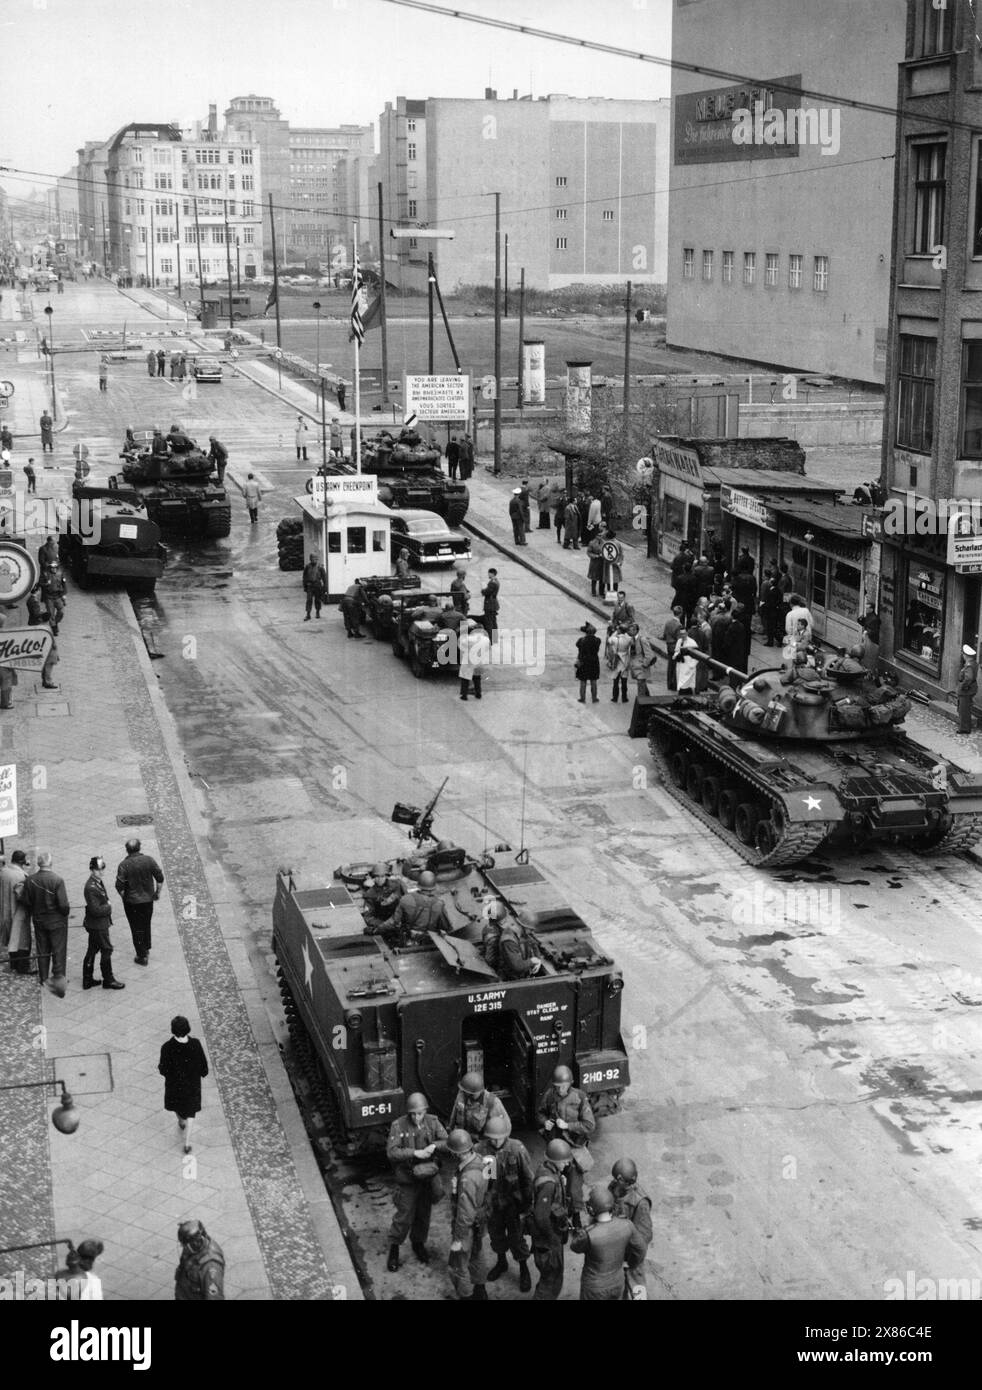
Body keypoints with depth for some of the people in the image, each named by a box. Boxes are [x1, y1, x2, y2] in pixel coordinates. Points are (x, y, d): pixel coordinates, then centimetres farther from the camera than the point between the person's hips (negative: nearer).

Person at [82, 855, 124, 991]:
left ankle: (87, 980, 26)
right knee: (106, 950, 2)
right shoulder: (91, 887, -25)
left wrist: (107, 906, 2)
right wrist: (108, 907, -12)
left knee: (92, 950, 16)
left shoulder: (98, 882, 6)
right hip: (98, 925, -10)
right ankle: (108, 980, 15)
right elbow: (96, 910, -26)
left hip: (94, 924, 10)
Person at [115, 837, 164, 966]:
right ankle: (146, 949, 38)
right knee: (146, 924, 24)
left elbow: (119, 886, -16)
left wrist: (124, 897, 2)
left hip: (132, 901, -3)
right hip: (148, 899, 3)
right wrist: (157, 892, 10)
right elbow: (160, 878, -4)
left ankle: (142, 956, 14)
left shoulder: (124, 865, -18)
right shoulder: (149, 860, -10)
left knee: (137, 928, 8)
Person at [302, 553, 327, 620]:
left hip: (317, 585, -1)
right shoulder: (307, 566, 2)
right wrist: (305, 587, 10)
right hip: (309, 585, 1)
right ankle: (308, 614, -8)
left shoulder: (320, 567, -4)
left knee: (317, 600, 8)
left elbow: (324, 577, -1)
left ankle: (318, 612, 27)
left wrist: (325, 588, -4)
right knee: (309, 600, -8)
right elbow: (304, 577, 11)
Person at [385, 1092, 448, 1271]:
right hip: (407, 1179, -3)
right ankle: (394, 1249, 25)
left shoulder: (432, 1122, -6)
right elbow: (391, 1152, -22)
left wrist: (434, 1145, -27)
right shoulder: (398, 1126, -16)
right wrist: (415, 1153, -30)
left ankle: (418, 1244, 40)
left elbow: (448, 1143, -7)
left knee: (424, 1214, 17)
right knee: (404, 1216, 3)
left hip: (428, 1177, 3)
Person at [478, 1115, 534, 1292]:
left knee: (516, 1238, 4)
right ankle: (502, 1263, 47)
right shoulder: (481, 1149, -16)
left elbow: (528, 1178, -12)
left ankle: (524, 1270, 28)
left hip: (513, 1202, -3)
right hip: (492, 1202, 3)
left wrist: (527, 1205, -8)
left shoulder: (517, 1149, -21)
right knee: (496, 1234, 20)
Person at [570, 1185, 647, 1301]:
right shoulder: (625, 1225, -22)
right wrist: (634, 1264, 19)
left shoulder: (588, 1235, -37)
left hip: (595, 1288, -4)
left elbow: (576, 1246, -12)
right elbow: (639, 1248, -3)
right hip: (616, 1282, 4)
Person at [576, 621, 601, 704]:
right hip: (594, 662, 1)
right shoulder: (597, 640, -14)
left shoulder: (581, 640, -18)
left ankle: (583, 699, 18)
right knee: (593, 682, 15)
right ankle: (594, 698, 24)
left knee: (583, 682, 11)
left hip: (583, 663, -1)